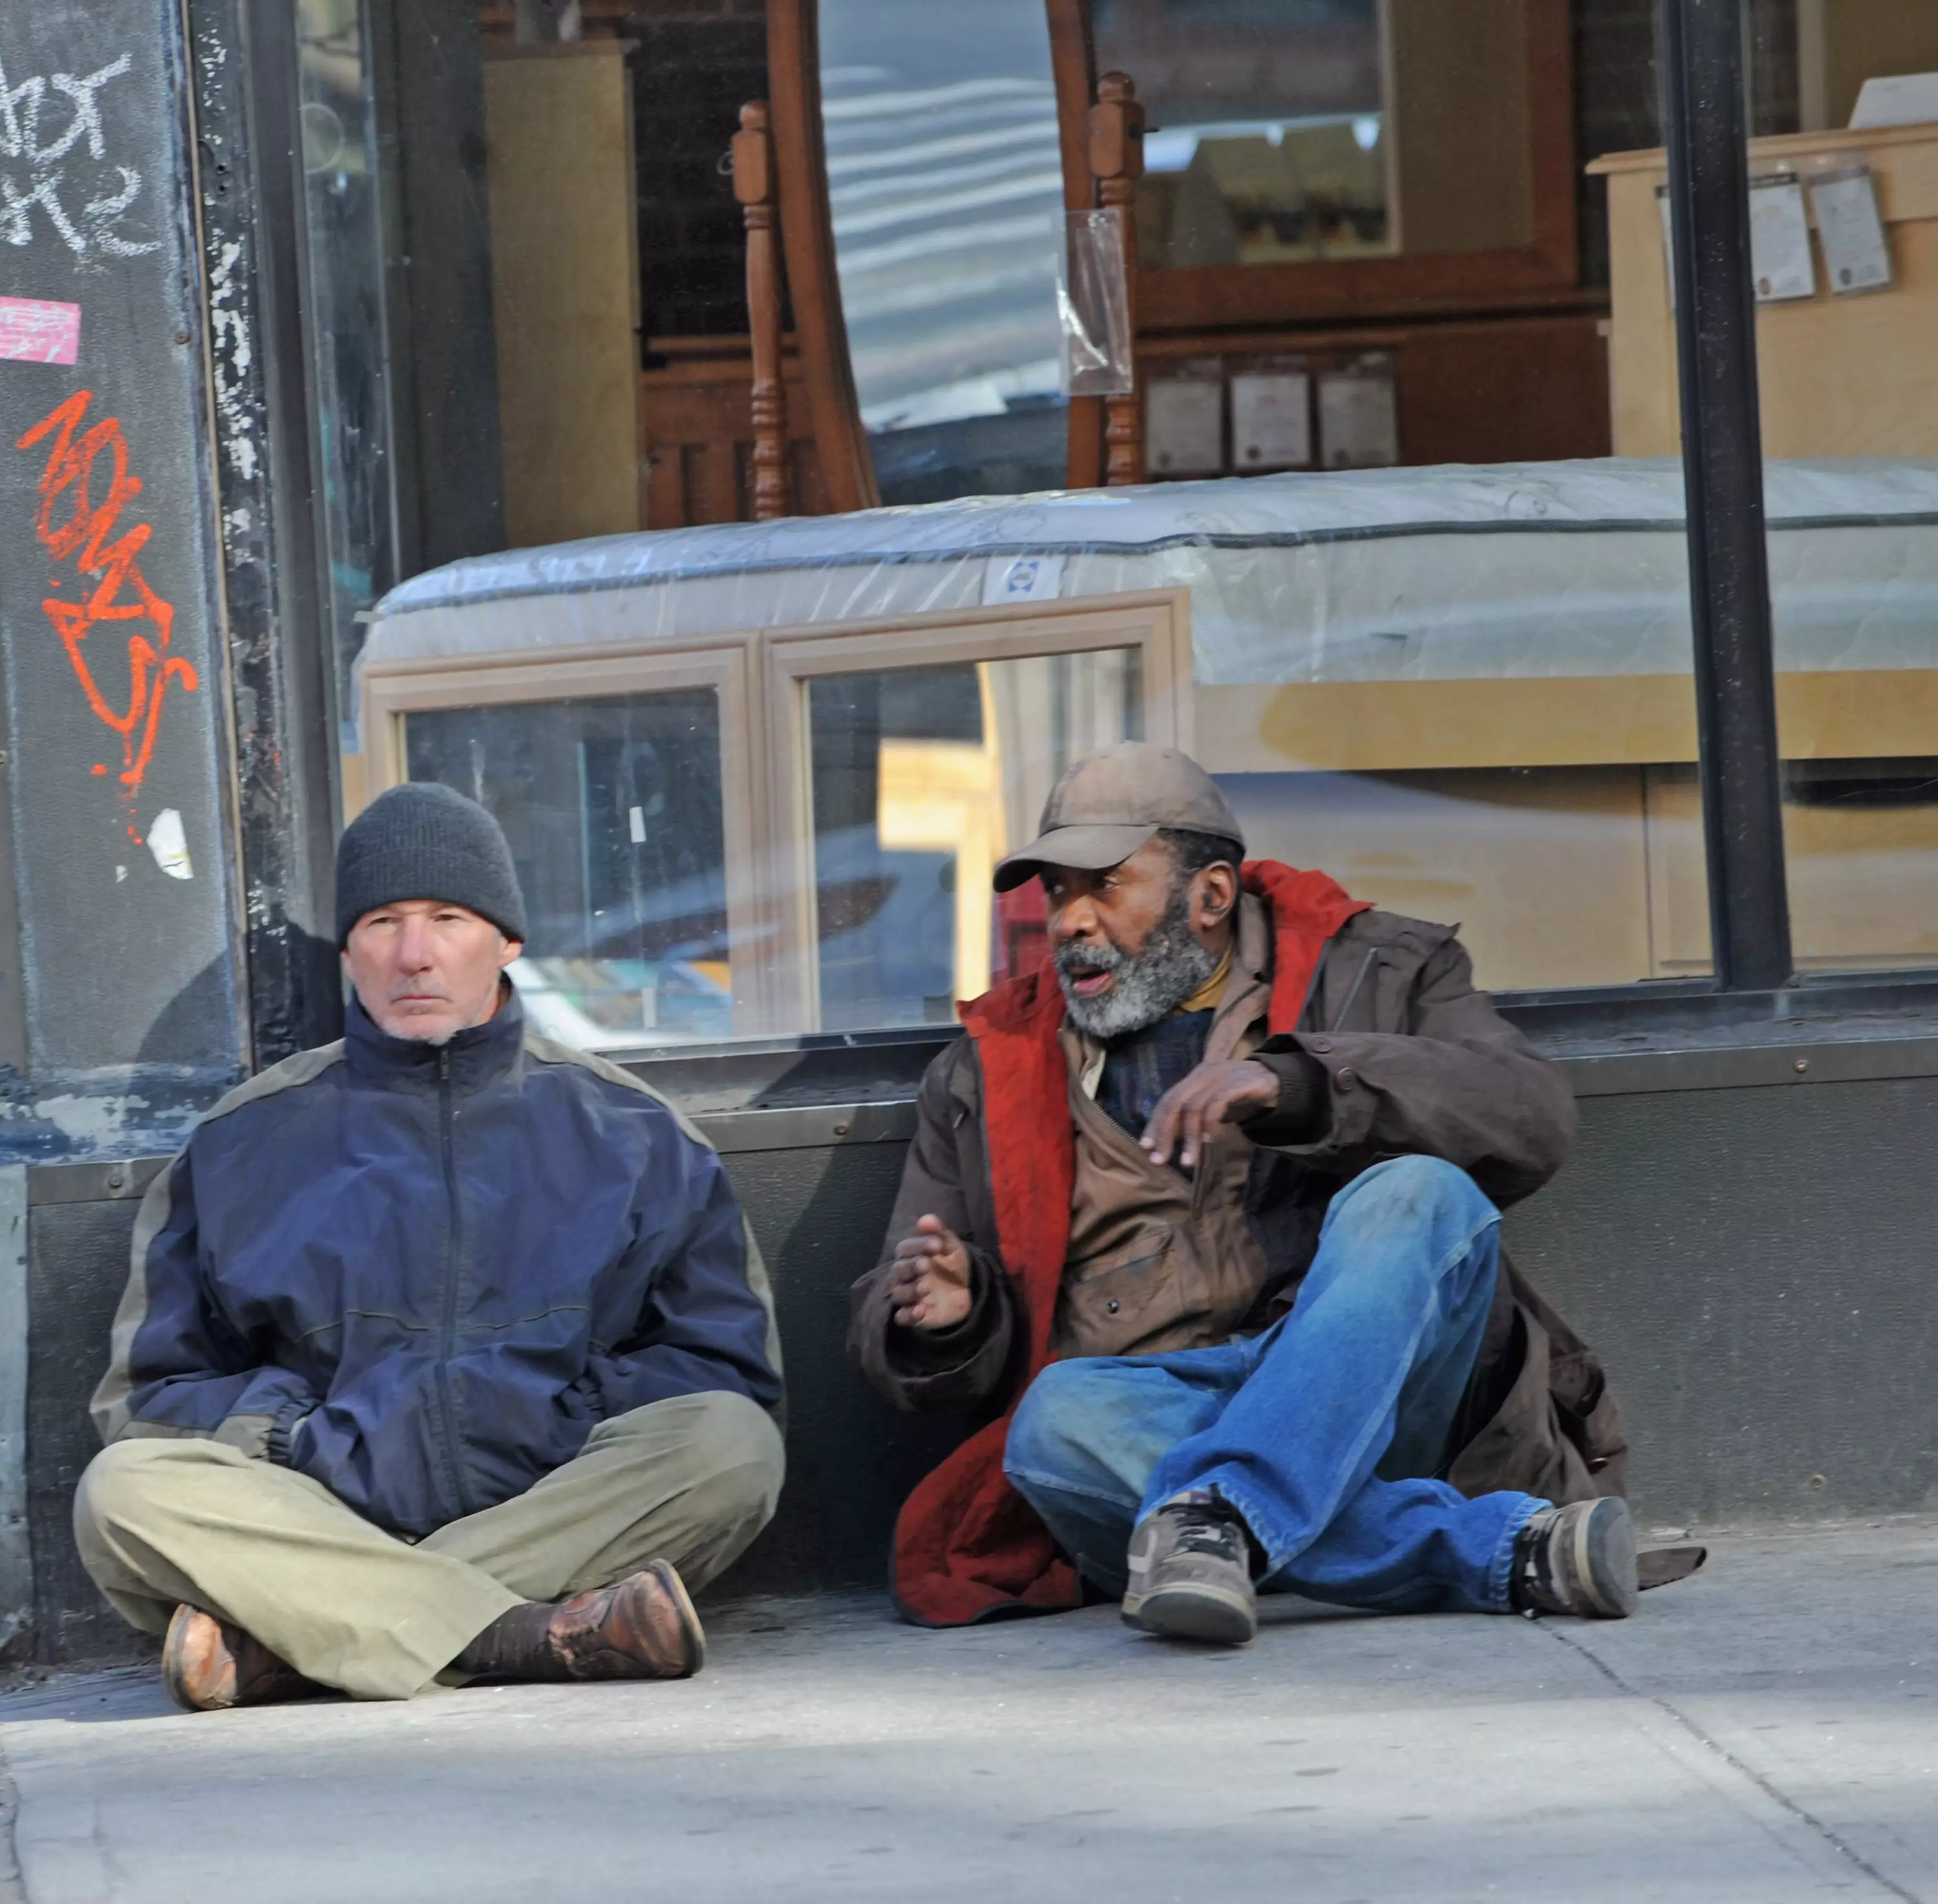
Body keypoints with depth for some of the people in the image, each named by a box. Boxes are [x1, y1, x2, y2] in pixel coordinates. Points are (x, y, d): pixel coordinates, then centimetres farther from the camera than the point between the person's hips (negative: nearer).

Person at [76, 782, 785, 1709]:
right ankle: (540, 1641, -37)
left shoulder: (627, 1133, 16)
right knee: (126, 1489, -28)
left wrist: (571, 1418, -3)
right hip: (328, 1514, 0)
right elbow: (150, 1392, 15)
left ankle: (276, 1641, -32)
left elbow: (729, 1369, 14)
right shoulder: (247, 1142, 16)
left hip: (559, 1519, 1)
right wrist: (293, 1439, -4)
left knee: (731, 1444, -30)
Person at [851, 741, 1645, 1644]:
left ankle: (1222, 1512, -47)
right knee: (1059, 1417, -33)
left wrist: (1287, 1082, -19)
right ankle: (1503, 1551, -36)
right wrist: (946, 1314, -4)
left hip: (1364, 1400, -1)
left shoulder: (1372, 971, 15)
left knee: (1420, 1198, -27)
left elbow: (1532, 1118, -5)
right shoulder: (987, 1074, 22)